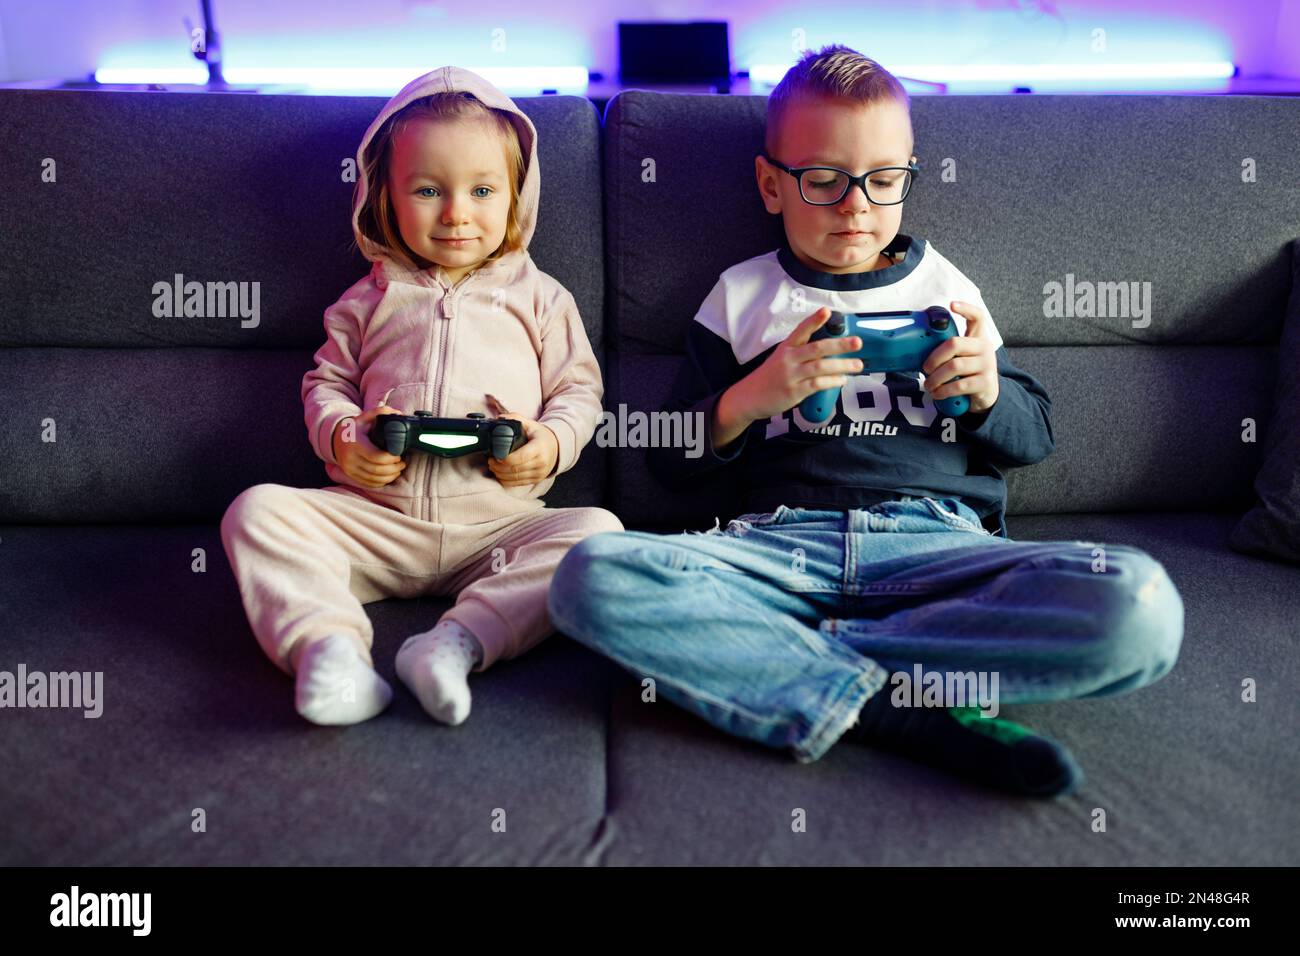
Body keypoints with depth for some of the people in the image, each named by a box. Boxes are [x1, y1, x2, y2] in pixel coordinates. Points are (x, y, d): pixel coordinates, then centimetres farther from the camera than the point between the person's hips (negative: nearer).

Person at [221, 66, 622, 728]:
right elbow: (326, 385, 18)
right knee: (257, 510, -21)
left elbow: (579, 387, 13)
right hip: (374, 518, 1)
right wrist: (343, 441, -5)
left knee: (596, 532, -28)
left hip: (498, 522, -1)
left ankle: (460, 641, -42)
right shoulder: (369, 301, 17)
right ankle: (327, 643, -42)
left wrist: (552, 442, -9)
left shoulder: (539, 298, 14)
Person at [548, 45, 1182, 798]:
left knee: (1140, 607, -29)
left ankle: (790, 662, -23)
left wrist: (988, 393, 0)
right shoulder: (743, 296, 16)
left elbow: (1033, 438, 23)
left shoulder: (944, 286, 20)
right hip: (783, 541, 0)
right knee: (592, 576, -30)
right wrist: (751, 398, -6)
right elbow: (672, 463, 13)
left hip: (939, 543, 1)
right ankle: (921, 715, -28)